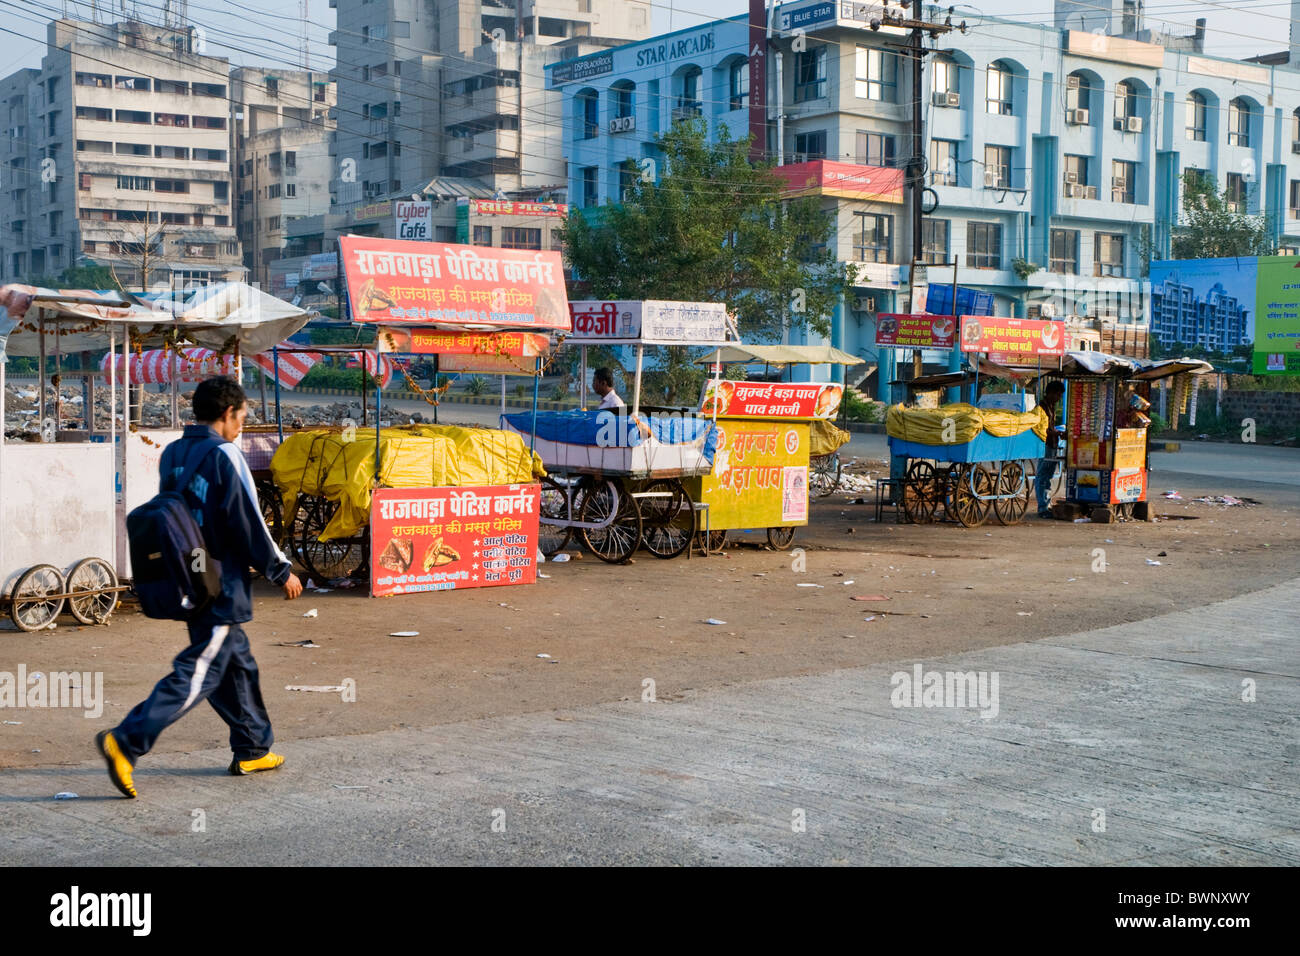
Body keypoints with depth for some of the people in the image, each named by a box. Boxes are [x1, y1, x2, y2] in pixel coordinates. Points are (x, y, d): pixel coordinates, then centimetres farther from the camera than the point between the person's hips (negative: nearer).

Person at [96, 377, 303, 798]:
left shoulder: (171, 454, 8)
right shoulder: (225, 456, -16)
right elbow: (248, 525, -15)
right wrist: (282, 572, -4)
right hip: (221, 586, -9)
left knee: (238, 663, 19)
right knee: (199, 673, -6)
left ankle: (252, 749, 28)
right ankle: (126, 741, -15)